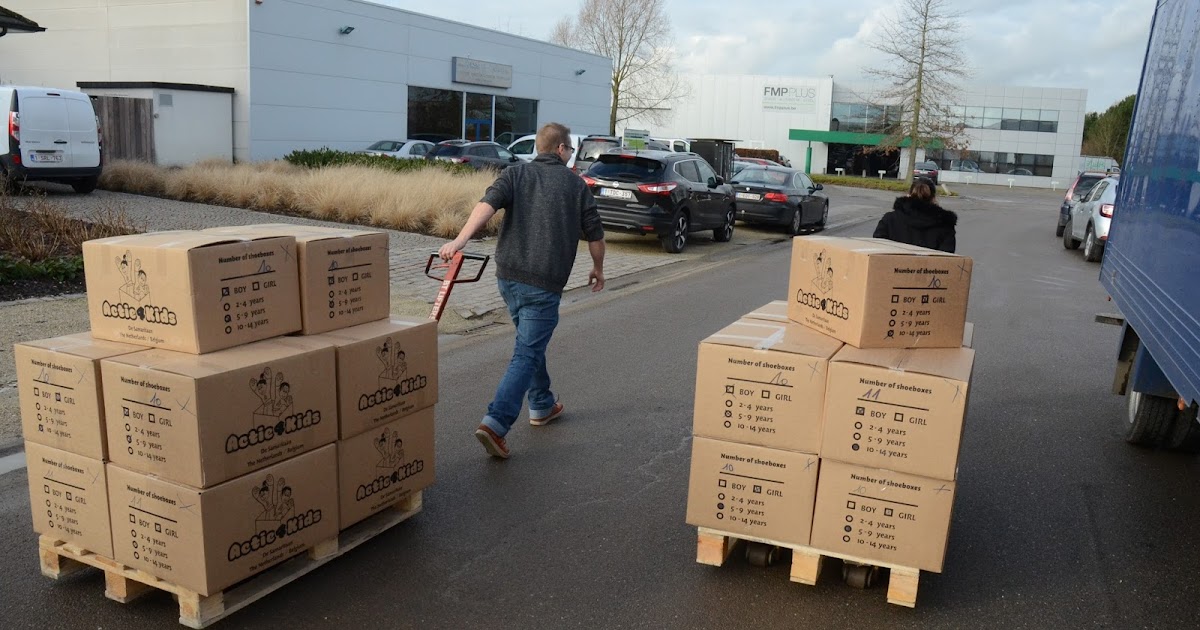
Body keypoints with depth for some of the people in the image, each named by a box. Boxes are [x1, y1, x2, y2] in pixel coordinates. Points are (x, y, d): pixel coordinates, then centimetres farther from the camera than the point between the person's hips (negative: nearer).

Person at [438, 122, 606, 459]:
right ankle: (495, 422, -19)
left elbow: (489, 203, -13)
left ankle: (542, 405, 38)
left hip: (508, 276, 4)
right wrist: (598, 269, 24)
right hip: (544, 283, -4)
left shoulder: (515, 173, 7)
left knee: (531, 343, 24)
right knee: (527, 353, -5)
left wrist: (461, 238, -25)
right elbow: (594, 233, 7)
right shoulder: (575, 183, 4)